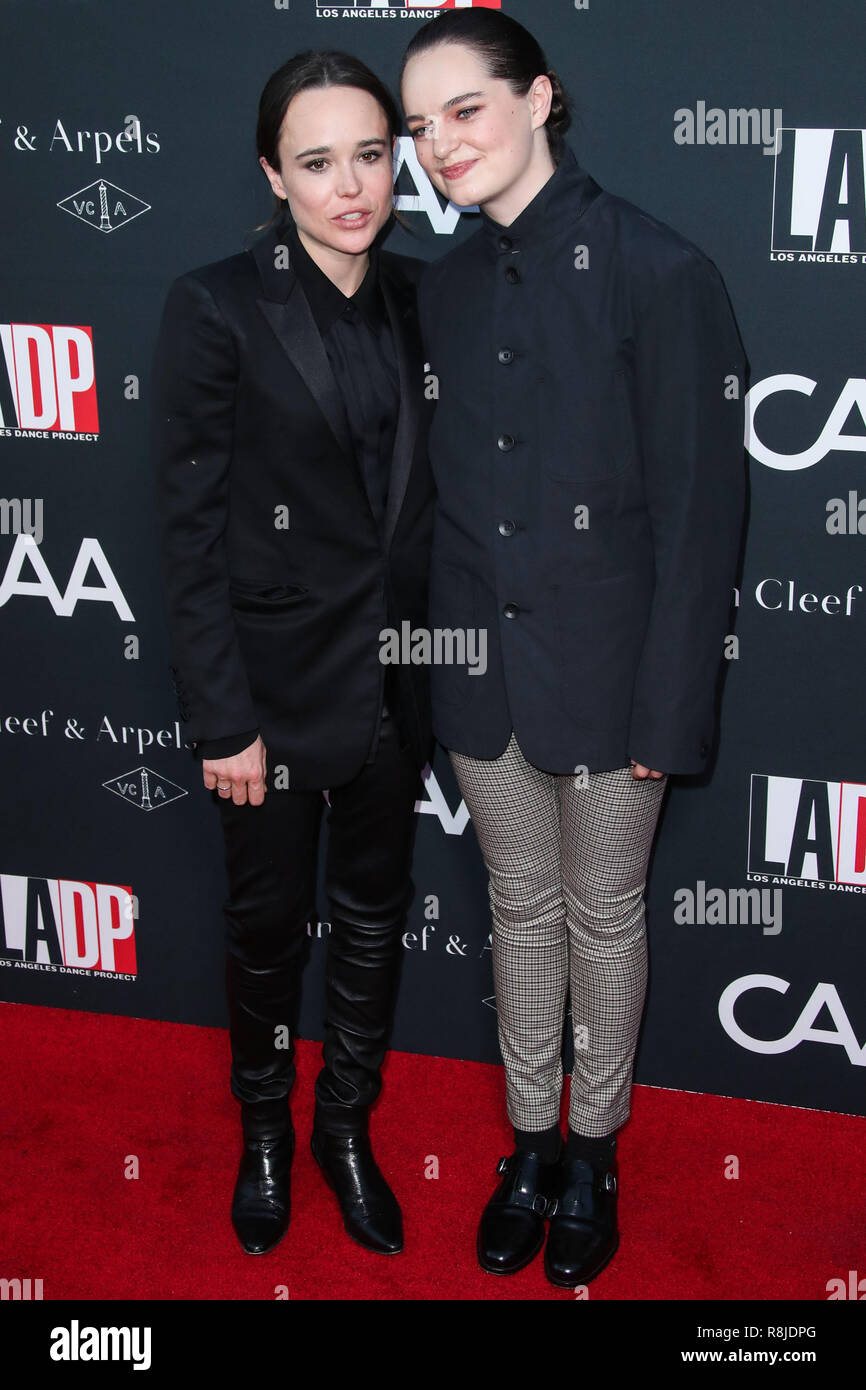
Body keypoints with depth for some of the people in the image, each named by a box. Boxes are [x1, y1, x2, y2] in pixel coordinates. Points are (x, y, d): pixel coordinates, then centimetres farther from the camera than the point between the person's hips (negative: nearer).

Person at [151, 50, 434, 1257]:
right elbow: (191, 529, -13)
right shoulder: (216, 308, -13)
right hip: (280, 680, -4)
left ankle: (347, 1126, 38)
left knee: (375, 910, 16)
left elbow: (421, 490, 8)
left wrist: (428, 654, 4)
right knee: (271, 919, 13)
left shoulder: (409, 297, 2)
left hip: (393, 677, 5)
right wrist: (223, 718, -14)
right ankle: (264, 1131, 38)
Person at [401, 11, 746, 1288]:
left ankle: (594, 1150, 33)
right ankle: (530, 1143, 36)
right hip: (481, 666, 5)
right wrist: (438, 649, 7)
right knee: (521, 904, 17)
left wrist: (668, 706, -15)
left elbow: (698, 509, -14)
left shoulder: (658, 271, -13)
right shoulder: (448, 286, 5)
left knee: (603, 912, 12)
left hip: (603, 668, -5)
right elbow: (449, 490, 10)